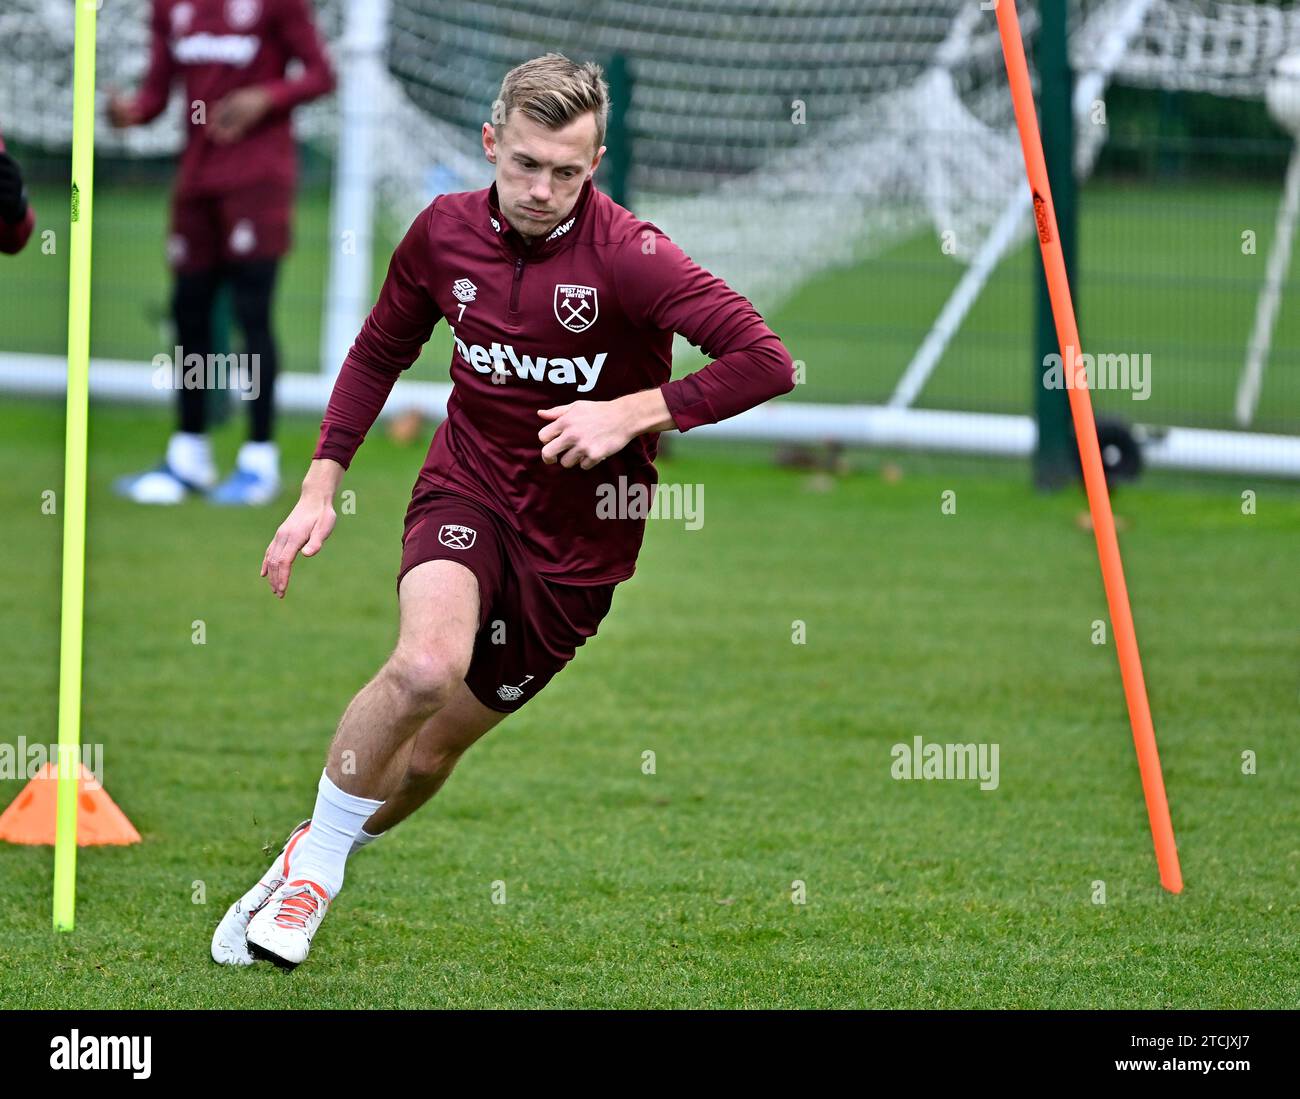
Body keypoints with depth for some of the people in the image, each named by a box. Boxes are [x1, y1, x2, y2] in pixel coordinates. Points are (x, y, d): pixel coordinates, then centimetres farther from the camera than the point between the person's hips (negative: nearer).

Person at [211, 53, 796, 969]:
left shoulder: (627, 256, -19)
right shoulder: (445, 232, -5)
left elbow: (766, 361, -23)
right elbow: (379, 354, 13)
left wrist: (632, 414, -26)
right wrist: (321, 488, 8)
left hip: (578, 538, -1)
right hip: (466, 489, 1)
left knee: (431, 753, 5)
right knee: (427, 663, -30)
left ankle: (320, 860, 35)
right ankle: (310, 867, -9)